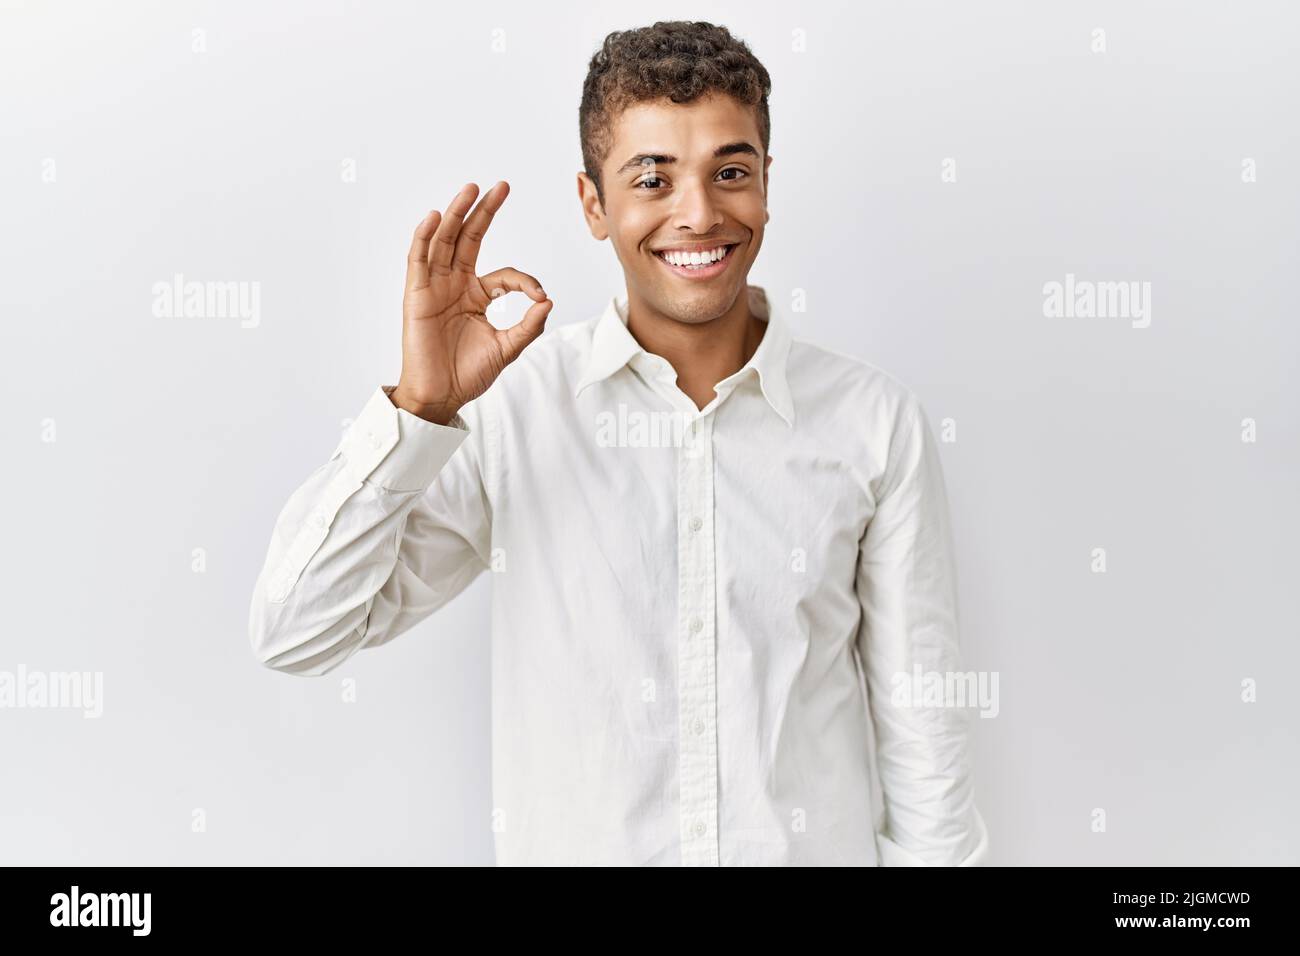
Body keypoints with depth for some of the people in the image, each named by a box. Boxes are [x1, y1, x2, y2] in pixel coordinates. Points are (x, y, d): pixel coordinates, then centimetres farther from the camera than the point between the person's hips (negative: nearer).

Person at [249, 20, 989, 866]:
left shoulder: (877, 421, -9)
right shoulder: (512, 405, -11)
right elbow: (293, 636, -15)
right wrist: (419, 407, -24)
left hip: (821, 846, 1)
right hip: (572, 845, 0)